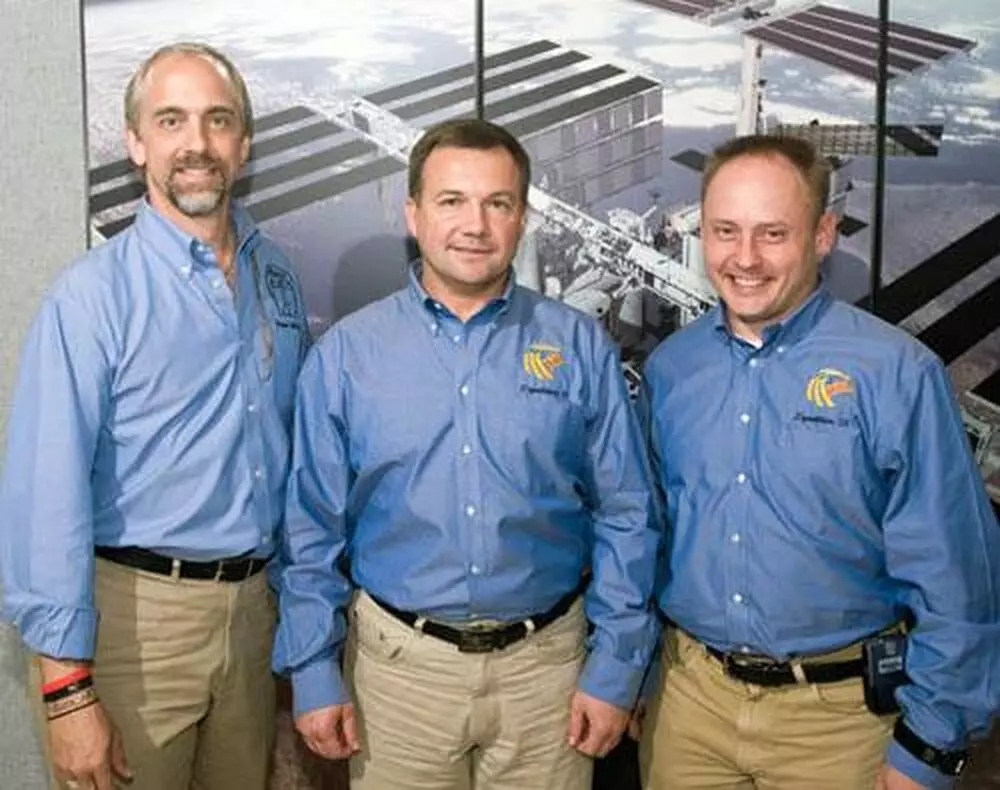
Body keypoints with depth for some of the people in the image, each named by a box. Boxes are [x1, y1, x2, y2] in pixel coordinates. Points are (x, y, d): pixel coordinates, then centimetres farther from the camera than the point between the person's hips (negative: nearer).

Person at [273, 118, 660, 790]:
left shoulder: (582, 348, -2)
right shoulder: (346, 353, -2)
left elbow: (626, 518, 0)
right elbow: (313, 529, 0)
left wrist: (614, 671, -3)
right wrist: (314, 675, -2)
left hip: (547, 663, 1)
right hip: (399, 662, 0)